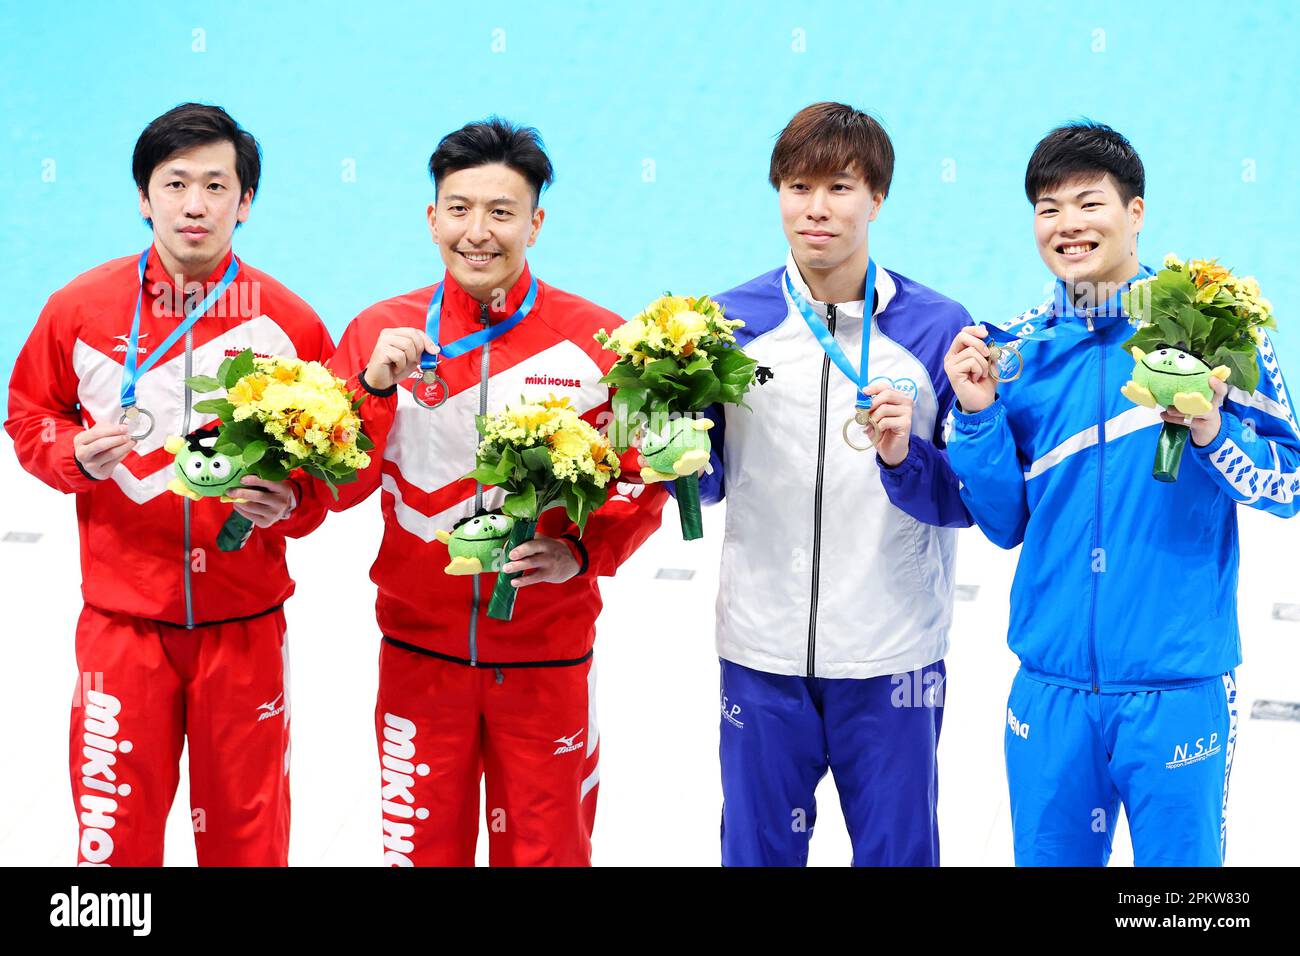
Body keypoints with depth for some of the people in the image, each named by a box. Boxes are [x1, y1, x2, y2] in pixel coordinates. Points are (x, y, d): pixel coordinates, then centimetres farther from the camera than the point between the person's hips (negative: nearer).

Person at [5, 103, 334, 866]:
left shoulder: (289, 323, -1)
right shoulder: (81, 308, -1)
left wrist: (288, 506, -14)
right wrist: (77, 454, -10)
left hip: (246, 623, 0)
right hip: (122, 621, 0)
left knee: (247, 834, 9)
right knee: (115, 834, 3)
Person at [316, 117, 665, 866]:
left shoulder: (597, 341, -4)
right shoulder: (381, 333, 0)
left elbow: (642, 488, 1)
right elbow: (340, 489, -3)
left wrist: (580, 554, -16)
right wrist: (375, 387, -18)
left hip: (548, 657, -1)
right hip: (419, 652, 1)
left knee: (545, 853, 8)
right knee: (422, 850, 12)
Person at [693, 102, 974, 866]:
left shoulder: (939, 330, -4)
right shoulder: (732, 322, 2)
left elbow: (969, 501, -2)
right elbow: (708, 487, 8)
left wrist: (907, 458, -20)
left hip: (894, 658, -1)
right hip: (763, 657, 2)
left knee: (899, 851, 9)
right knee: (759, 851, 12)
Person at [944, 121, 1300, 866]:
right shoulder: (1020, 349, 5)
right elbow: (1005, 524, 9)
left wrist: (1214, 434, -21)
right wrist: (978, 416, -5)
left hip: (1178, 685, -3)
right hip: (1051, 685, 3)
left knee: (1181, 857, 7)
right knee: (1050, 855, 13)